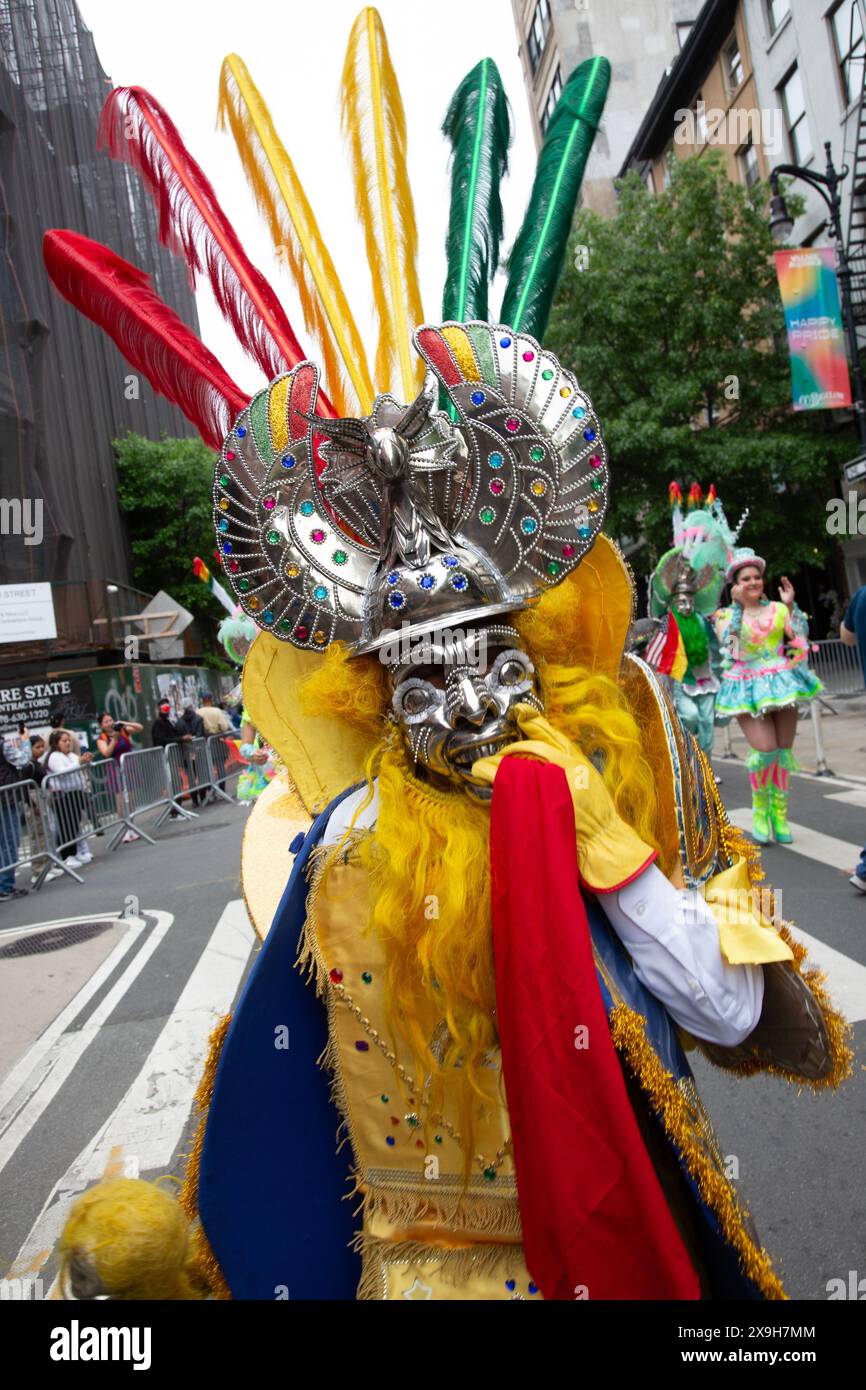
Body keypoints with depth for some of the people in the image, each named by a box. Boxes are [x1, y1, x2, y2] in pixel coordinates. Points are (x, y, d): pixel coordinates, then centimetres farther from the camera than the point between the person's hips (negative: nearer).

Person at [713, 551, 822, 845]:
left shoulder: (778, 609, 10)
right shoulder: (725, 615, 2)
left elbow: (800, 641, 4)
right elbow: (728, 643, -16)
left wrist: (791, 606, 2)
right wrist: (737, 606, -12)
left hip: (781, 684, 3)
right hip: (747, 689, -3)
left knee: (784, 751, 2)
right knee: (765, 749, -17)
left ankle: (779, 815, 17)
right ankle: (759, 810, 8)